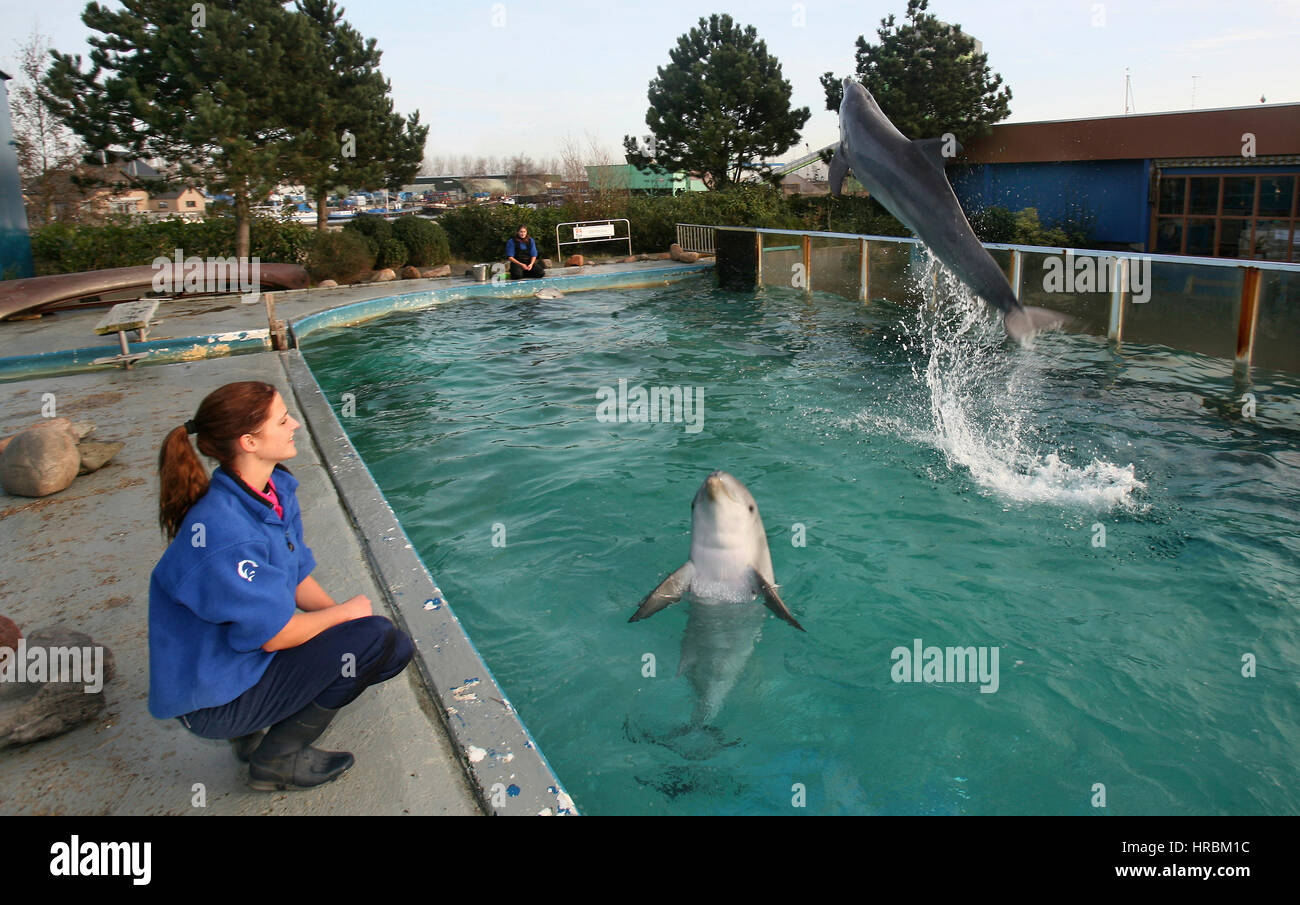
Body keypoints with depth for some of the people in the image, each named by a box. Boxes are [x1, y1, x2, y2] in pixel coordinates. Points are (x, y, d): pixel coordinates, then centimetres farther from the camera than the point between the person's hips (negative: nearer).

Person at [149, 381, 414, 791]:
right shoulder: (223, 533, -31)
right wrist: (346, 612, -10)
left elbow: (297, 578, 7)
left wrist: (342, 615, -7)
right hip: (215, 699, -9)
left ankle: (255, 730, 12)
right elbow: (275, 634, -25)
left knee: (397, 648, 5)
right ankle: (277, 760, 0)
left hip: (249, 656, 9)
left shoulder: (277, 488, -3)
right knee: (374, 639, -19)